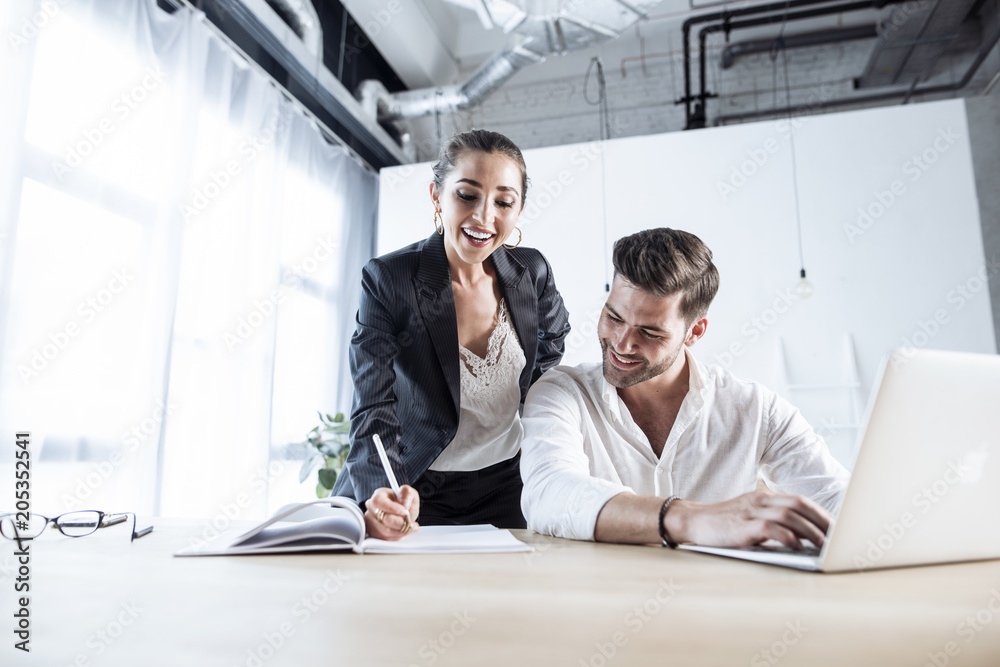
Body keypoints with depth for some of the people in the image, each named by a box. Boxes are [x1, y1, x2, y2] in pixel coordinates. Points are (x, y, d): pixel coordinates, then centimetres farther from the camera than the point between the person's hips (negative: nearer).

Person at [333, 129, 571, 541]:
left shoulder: (532, 272, -6)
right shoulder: (387, 280, -16)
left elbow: (553, 334, 19)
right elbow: (375, 408, -21)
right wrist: (381, 497, -39)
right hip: (413, 490, -2)